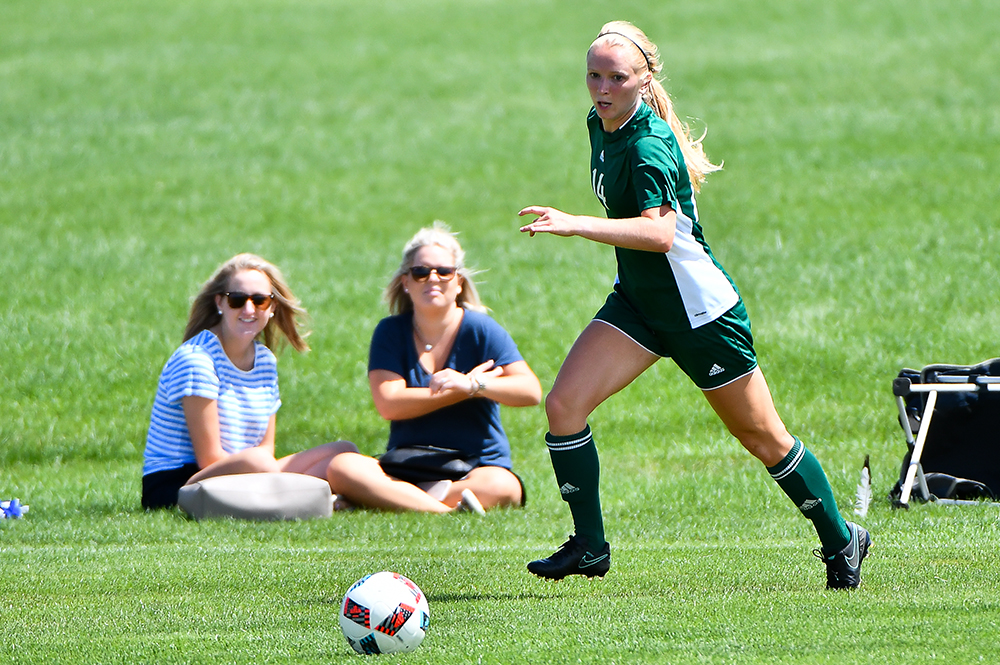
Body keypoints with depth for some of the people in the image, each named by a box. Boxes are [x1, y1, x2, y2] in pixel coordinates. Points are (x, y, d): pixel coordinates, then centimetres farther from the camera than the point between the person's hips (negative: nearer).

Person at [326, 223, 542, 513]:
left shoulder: (480, 329, 1)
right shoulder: (390, 332, 5)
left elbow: (531, 391, -9)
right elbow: (388, 404, -10)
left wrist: (473, 385, -24)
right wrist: (460, 390, -13)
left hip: (476, 468, -2)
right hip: (405, 471, 2)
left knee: (500, 488, -38)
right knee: (342, 468, -30)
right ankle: (447, 511, -41)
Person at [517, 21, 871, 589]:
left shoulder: (649, 145, -26)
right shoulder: (601, 126, 2)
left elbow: (660, 232, -41)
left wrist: (575, 225, -48)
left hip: (698, 307, -8)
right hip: (637, 302, 8)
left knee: (763, 438, 4)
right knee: (564, 404, -11)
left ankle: (841, 540, 24)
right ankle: (590, 546, -2)